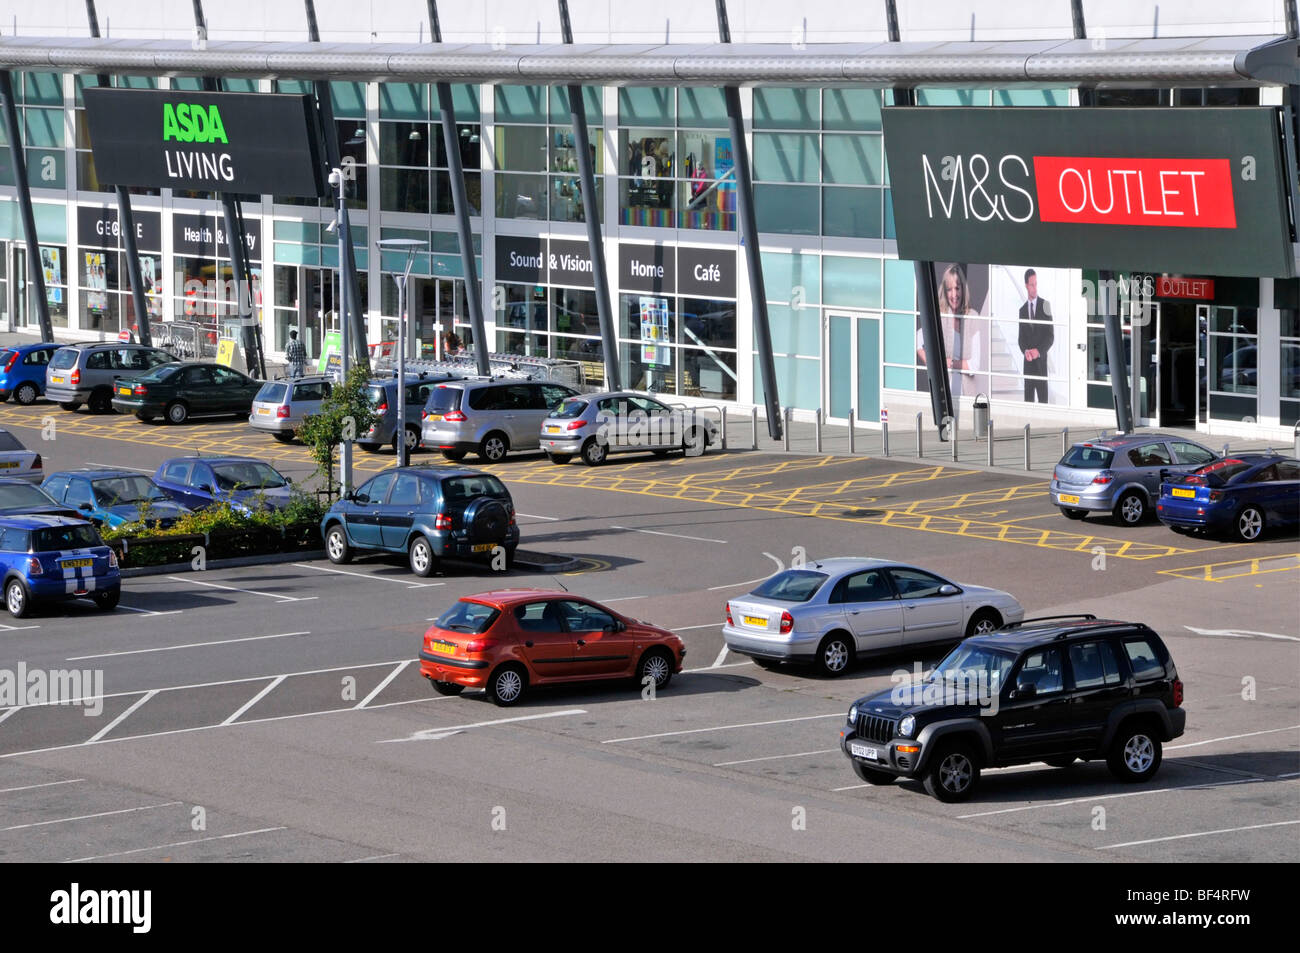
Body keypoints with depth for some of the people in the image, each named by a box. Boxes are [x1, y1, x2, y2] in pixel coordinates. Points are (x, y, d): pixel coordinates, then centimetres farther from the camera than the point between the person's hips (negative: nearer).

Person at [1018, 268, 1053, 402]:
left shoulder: (1045, 305, 1)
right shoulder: (1022, 310, 12)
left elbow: (1051, 335, -1)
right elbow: (1021, 337, 11)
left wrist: (1038, 350, -12)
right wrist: (1025, 351, -9)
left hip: (1041, 360, -3)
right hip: (1028, 361, 3)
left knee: (1043, 398, -5)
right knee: (1028, 398, 3)